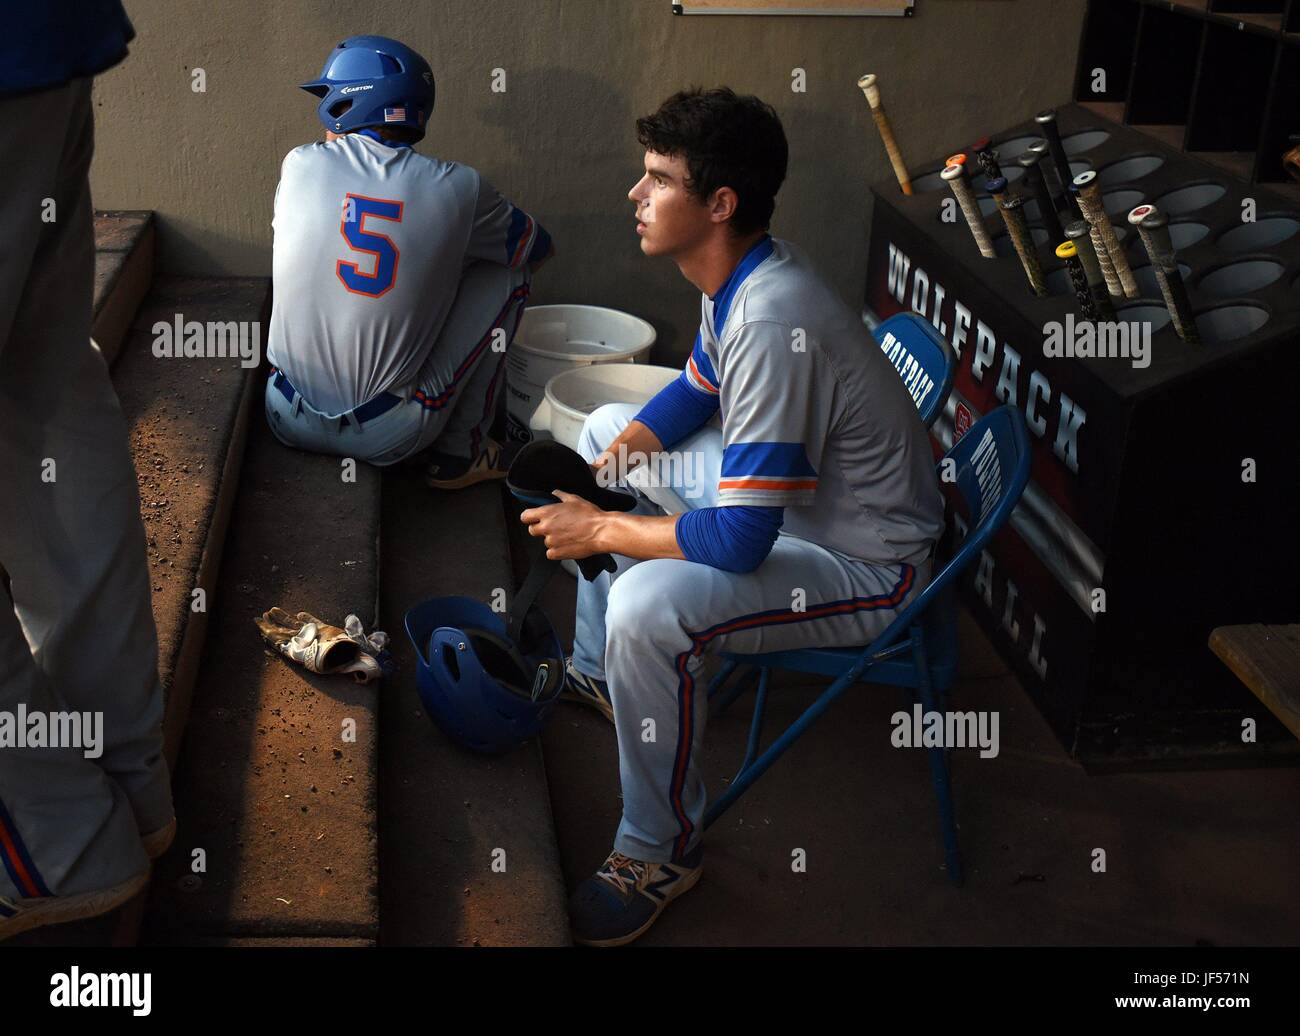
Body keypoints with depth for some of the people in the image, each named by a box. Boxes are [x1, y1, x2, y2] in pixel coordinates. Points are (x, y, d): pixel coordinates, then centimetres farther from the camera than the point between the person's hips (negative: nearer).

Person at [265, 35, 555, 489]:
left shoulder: (300, 165, -3)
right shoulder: (457, 187, -8)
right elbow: (539, 247, 11)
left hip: (289, 419, 3)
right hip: (388, 436, -3)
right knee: (505, 273, 10)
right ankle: (457, 454, 15)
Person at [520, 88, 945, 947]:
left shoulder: (773, 322, -34)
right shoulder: (738, 273, -4)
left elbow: (740, 543, -34)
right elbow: (699, 390, 16)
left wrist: (601, 530, -20)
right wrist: (616, 456, 0)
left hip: (866, 565, -10)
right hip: (783, 488, 10)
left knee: (647, 607, -34)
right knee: (604, 430, 20)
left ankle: (663, 853, -9)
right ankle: (598, 671, 33)